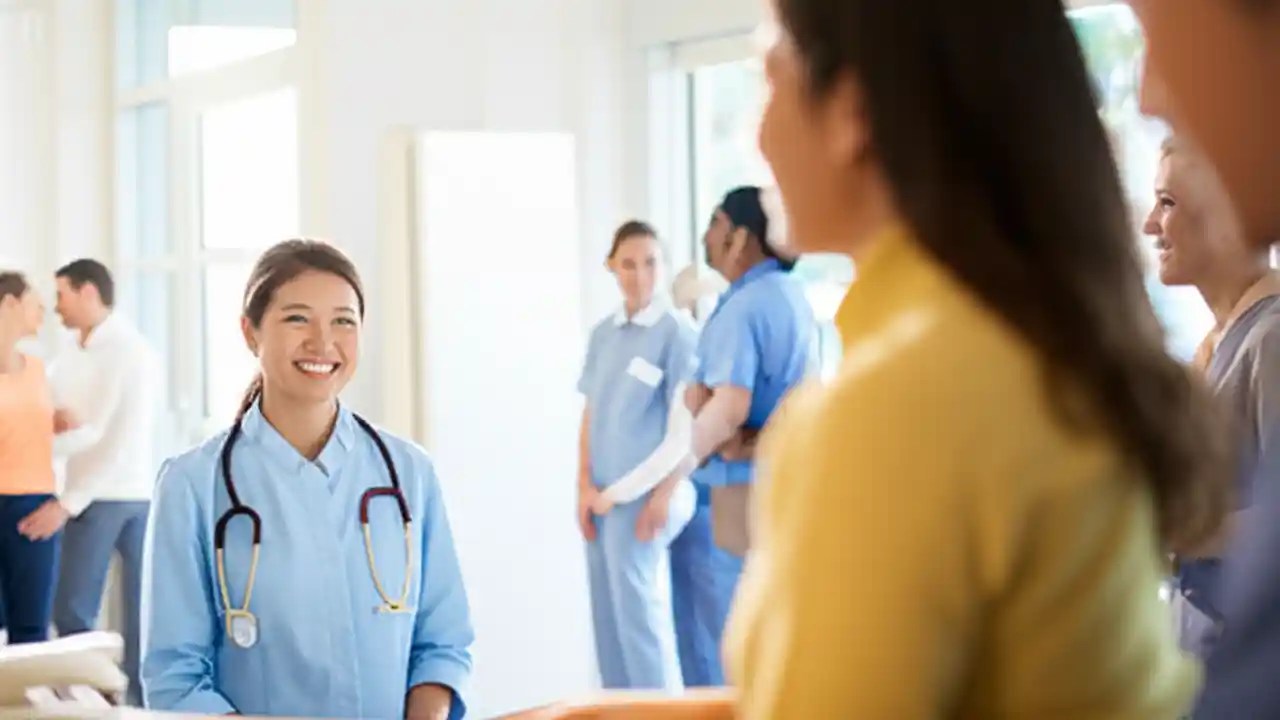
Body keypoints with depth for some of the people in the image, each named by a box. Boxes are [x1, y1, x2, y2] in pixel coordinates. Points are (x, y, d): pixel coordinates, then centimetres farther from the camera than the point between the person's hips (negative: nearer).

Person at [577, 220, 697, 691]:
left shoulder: (675, 332, -6)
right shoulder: (602, 334, 11)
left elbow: (684, 423, -9)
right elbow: (590, 415, 13)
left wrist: (664, 495, -13)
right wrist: (585, 487, 3)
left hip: (644, 495, -6)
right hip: (603, 497, 6)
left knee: (640, 612, -6)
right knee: (608, 615, 8)